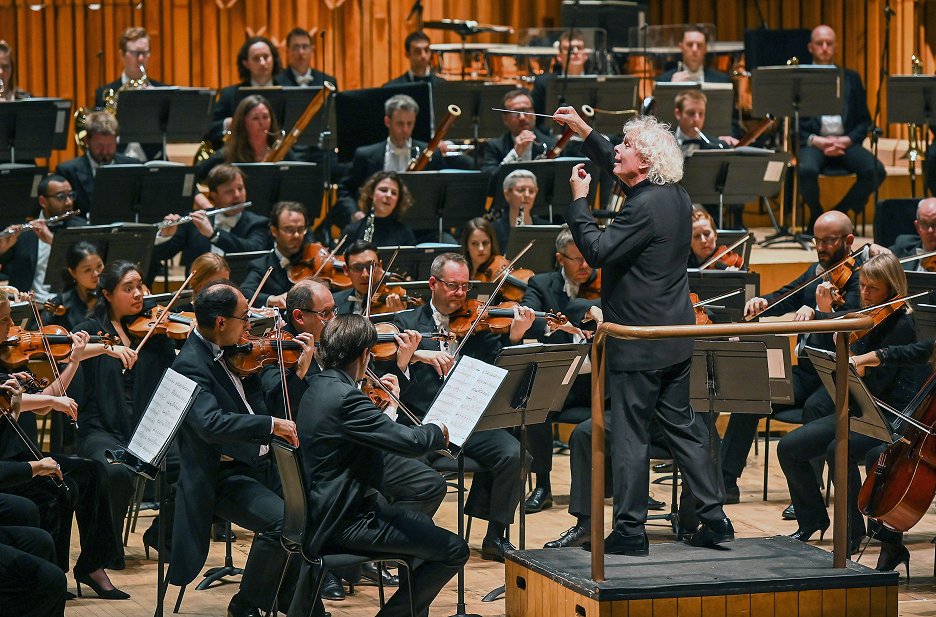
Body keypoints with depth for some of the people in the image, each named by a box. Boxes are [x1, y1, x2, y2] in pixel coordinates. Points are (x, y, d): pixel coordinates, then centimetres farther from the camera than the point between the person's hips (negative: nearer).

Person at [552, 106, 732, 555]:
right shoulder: (674, 196, 8)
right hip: (677, 339, 9)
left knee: (629, 434, -1)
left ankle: (630, 530, 4)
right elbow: (616, 166, 23)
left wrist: (578, 199, -13)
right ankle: (714, 518, 17)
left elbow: (597, 250, -23)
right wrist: (580, 128, 23)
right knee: (681, 425, 16)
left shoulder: (645, 207, -21)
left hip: (639, 344, -9)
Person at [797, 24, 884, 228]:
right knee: (807, 170, -37)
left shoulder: (851, 78, 19)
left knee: (876, 171, -26)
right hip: (812, 142, -3)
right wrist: (816, 141, -13)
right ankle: (817, 216, -5)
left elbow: (864, 121, 15)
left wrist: (847, 140, -6)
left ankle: (840, 212, -4)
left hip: (845, 141, 3)